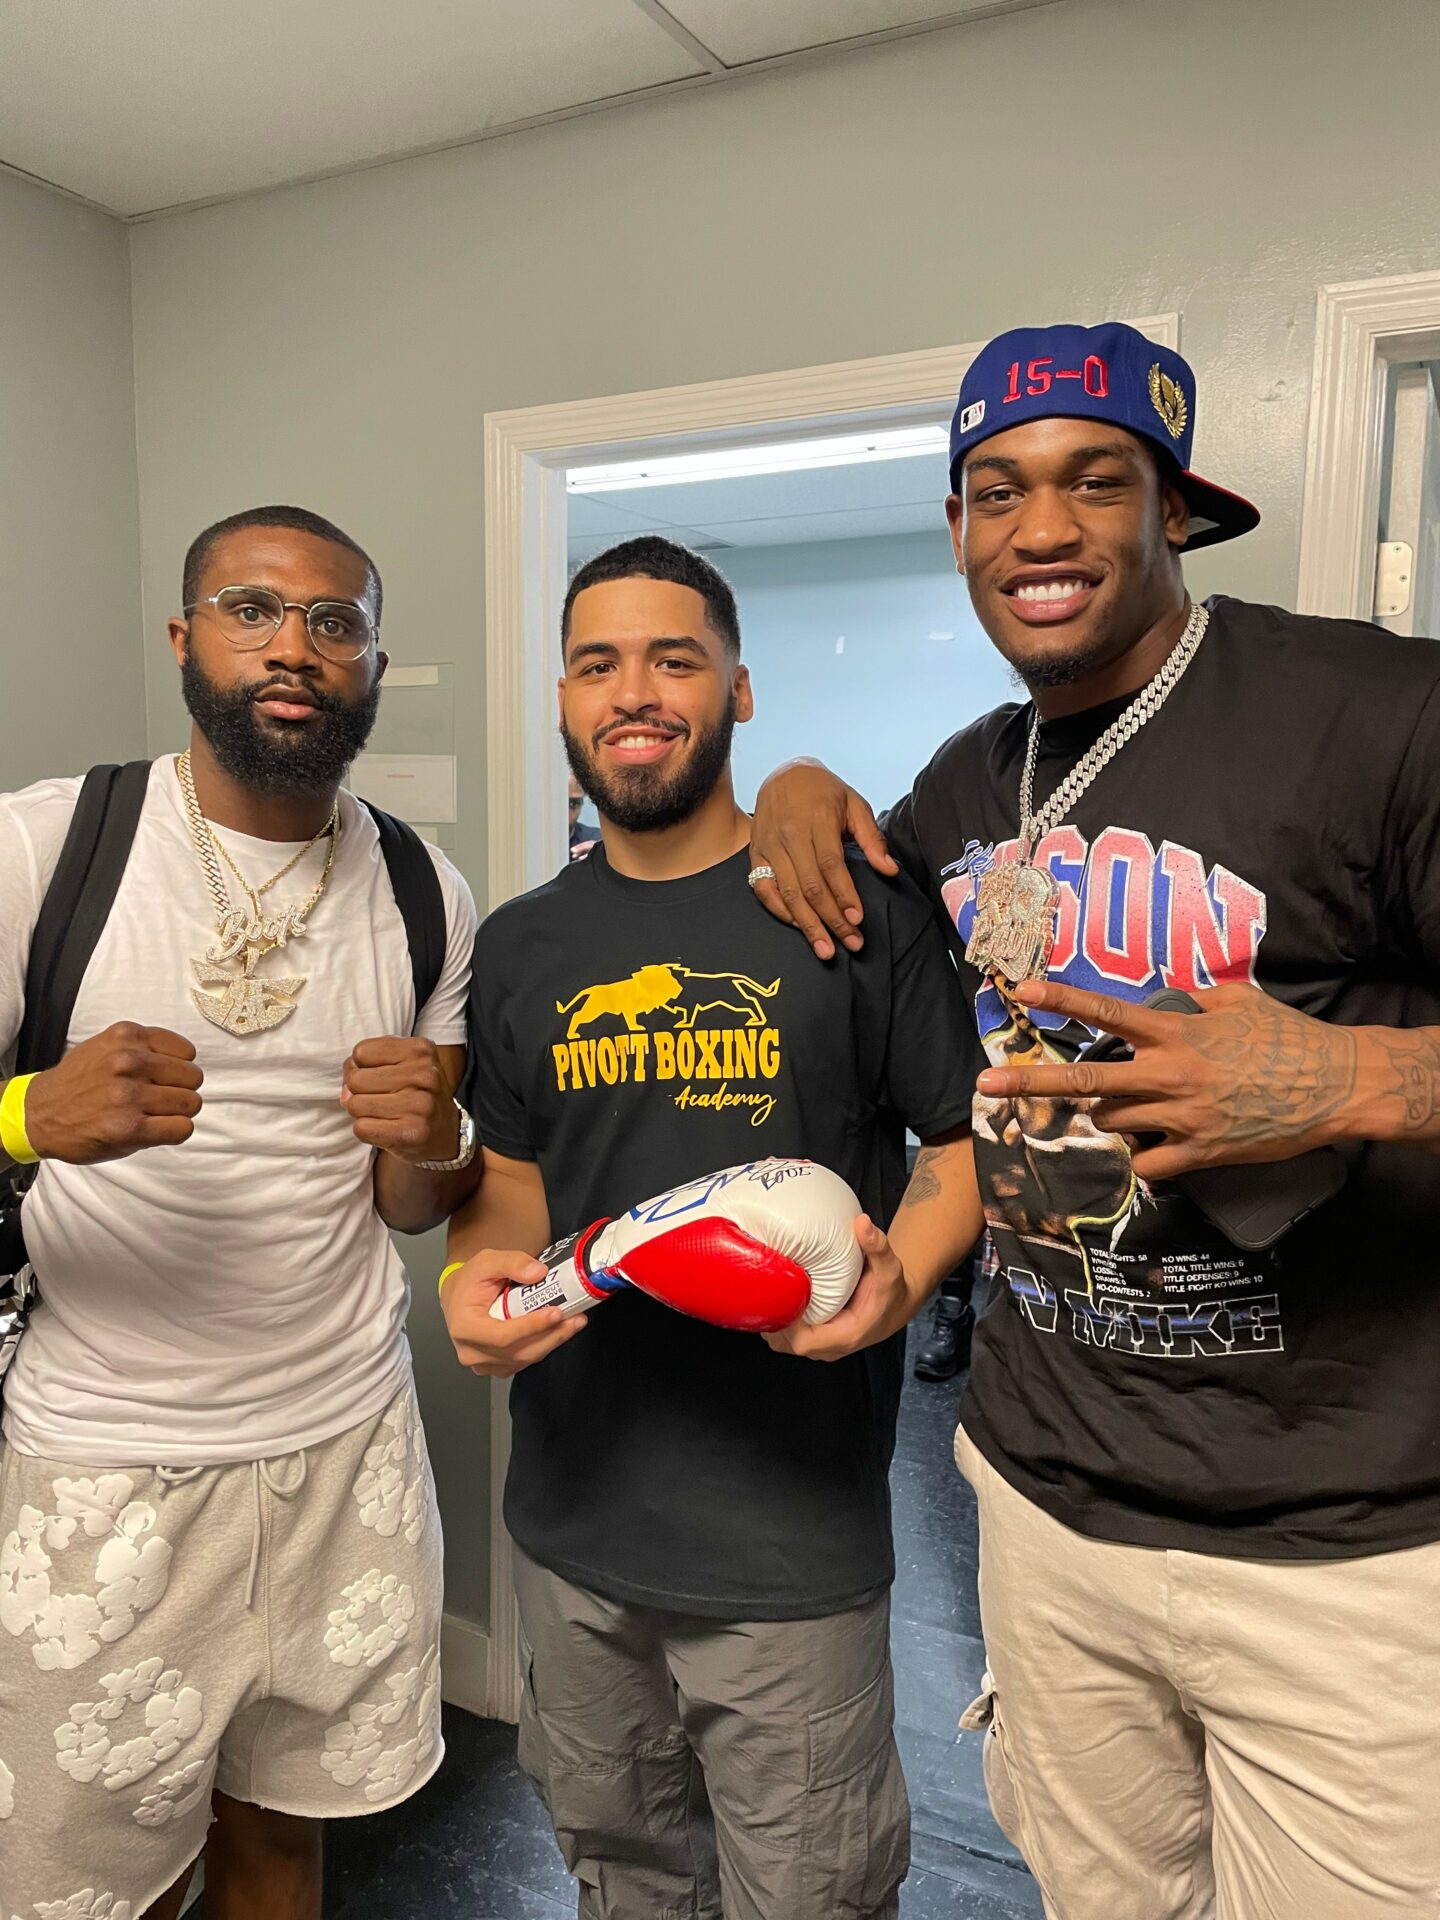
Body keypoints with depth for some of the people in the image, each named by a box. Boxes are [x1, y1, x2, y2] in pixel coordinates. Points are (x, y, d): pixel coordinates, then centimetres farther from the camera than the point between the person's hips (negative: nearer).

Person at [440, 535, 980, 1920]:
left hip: (793, 1521, -4)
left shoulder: (855, 904, -9)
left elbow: (968, 1134, -4)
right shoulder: (521, 945, 5)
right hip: (572, 1512, 5)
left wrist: (900, 1274, -22)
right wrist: (474, 1272, -7)